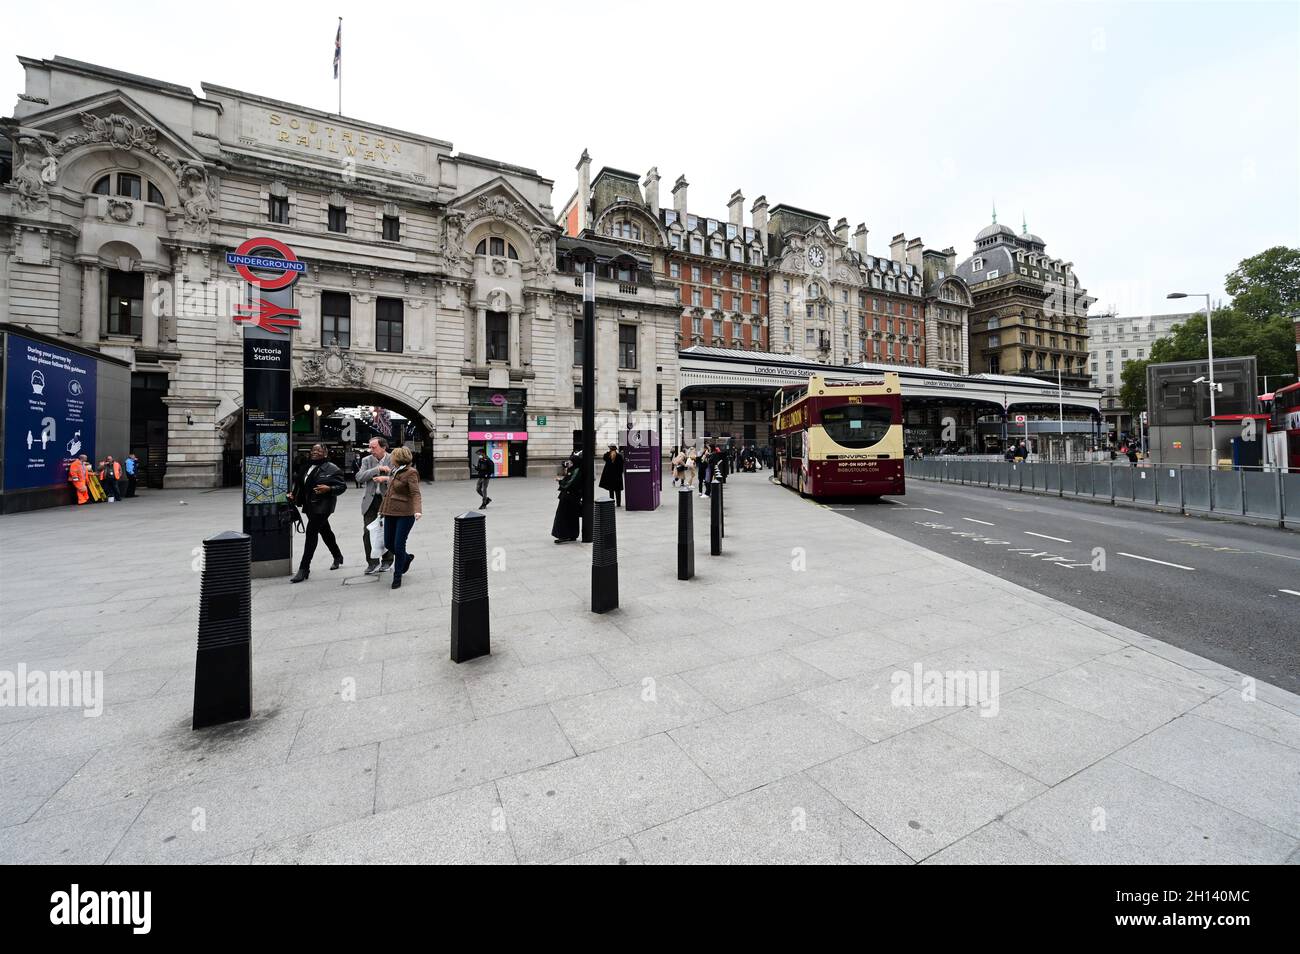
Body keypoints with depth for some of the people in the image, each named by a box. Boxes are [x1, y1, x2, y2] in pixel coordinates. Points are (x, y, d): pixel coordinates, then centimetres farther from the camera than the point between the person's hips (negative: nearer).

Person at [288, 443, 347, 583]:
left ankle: (304, 569, -8)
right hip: (310, 506, 8)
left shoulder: (331, 468, -9)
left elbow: (343, 487, -9)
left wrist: (328, 489, -24)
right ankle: (338, 557, 36)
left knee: (311, 533, -12)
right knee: (325, 531, 18)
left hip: (322, 506, -8)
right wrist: (294, 495, 6)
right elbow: (301, 484, 21)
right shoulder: (308, 466, 12)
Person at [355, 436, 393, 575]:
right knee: (367, 532, -2)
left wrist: (384, 478, -22)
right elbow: (359, 477, -11)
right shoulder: (366, 460, 3)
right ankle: (372, 562, 9)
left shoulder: (393, 460, -4)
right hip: (370, 500, 2)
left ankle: (387, 561, 23)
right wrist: (378, 469, -18)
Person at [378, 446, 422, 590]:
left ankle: (397, 577, 11)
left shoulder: (410, 472, -14)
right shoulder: (396, 471, 11)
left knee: (398, 546, -5)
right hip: (390, 513, 8)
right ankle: (407, 558, 40)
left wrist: (417, 510, -35)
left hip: (404, 514, -8)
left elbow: (415, 493, -23)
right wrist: (386, 479, 39)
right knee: (388, 544, 12)